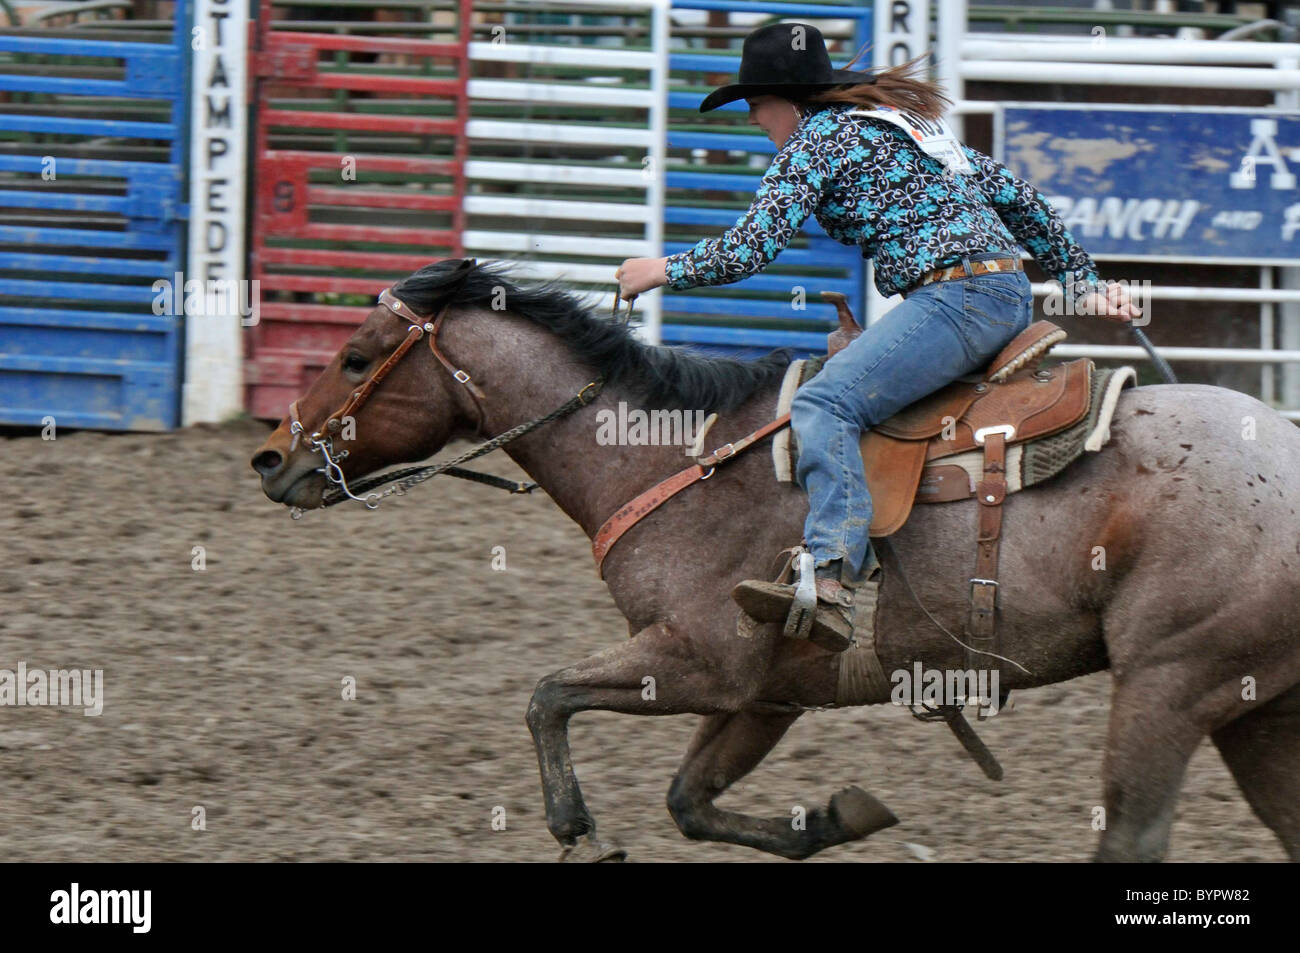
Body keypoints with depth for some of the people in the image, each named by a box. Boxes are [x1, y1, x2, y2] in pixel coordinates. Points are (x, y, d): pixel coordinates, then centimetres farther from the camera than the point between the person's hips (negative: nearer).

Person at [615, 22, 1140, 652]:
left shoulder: (815, 140, -1)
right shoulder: (902, 119, 26)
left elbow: (748, 250, -9)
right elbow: (1016, 197, 27)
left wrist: (662, 271, 7)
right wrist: (1084, 285, 32)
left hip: (956, 294, -10)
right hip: (1009, 295, 10)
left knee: (825, 403, -23)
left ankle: (833, 580, -43)